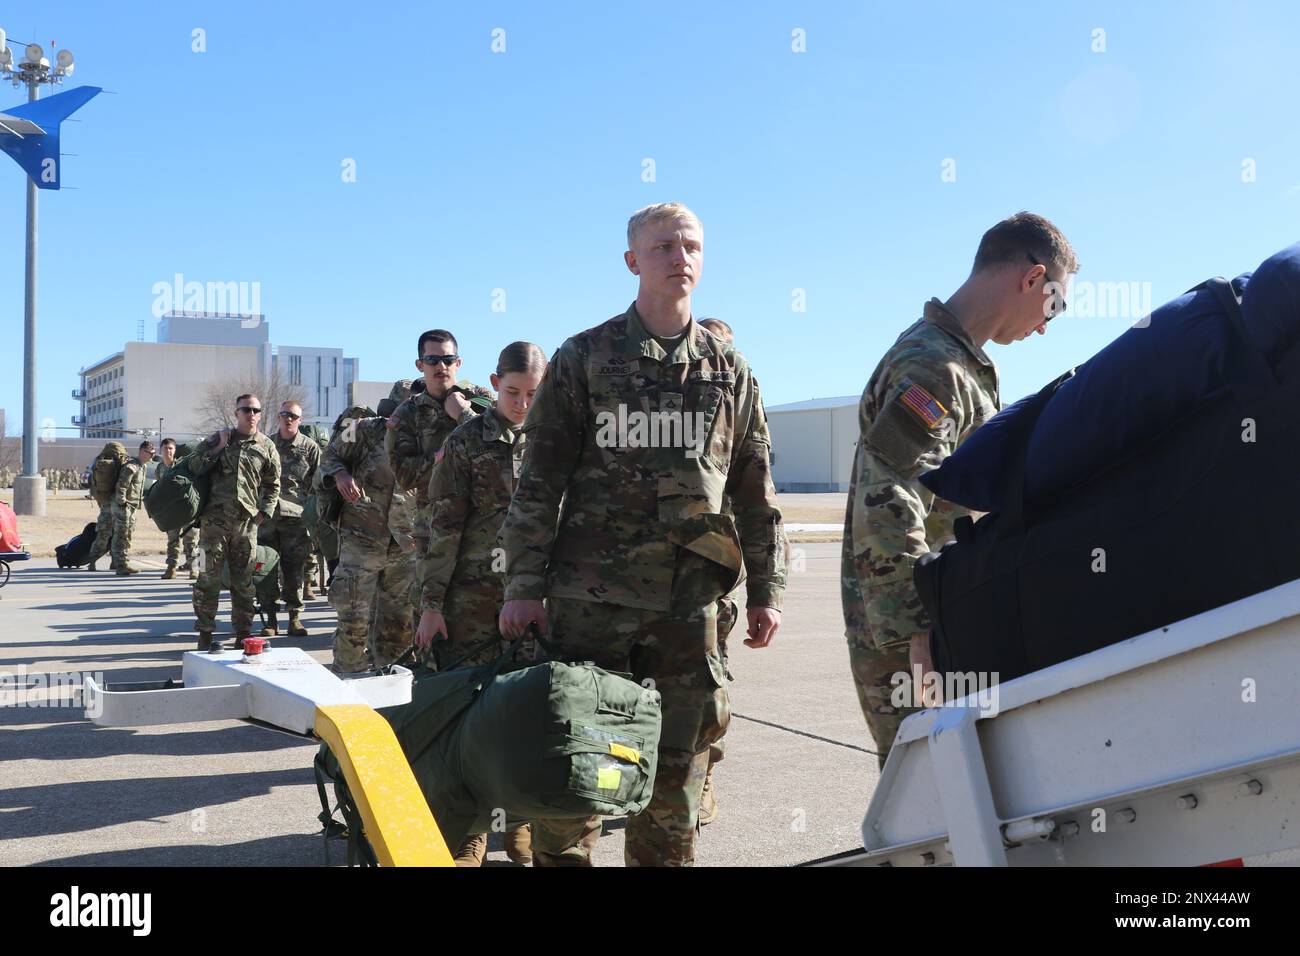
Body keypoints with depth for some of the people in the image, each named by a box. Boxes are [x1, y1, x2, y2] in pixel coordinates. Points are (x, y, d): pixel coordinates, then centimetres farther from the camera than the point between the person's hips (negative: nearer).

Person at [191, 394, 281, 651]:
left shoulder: (267, 447, 10)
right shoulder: (217, 439, 9)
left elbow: (273, 485, 16)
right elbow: (195, 470, 7)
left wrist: (264, 511, 3)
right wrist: (215, 450, -5)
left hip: (247, 521, 1)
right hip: (215, 518, -1)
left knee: (243, 582, 5)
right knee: (209, 577, -2)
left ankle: (243, 634, 13)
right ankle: (205, 634, 5)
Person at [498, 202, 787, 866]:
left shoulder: (729, 370, 11)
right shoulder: (584, 358, 3)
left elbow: (755, 490, 13)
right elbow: (540, 480, 1)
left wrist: (765, 590, 10)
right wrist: (524, 585, -5)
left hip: (689, 596, 3)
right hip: (592, 593, -2)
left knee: (676, 762, 9)